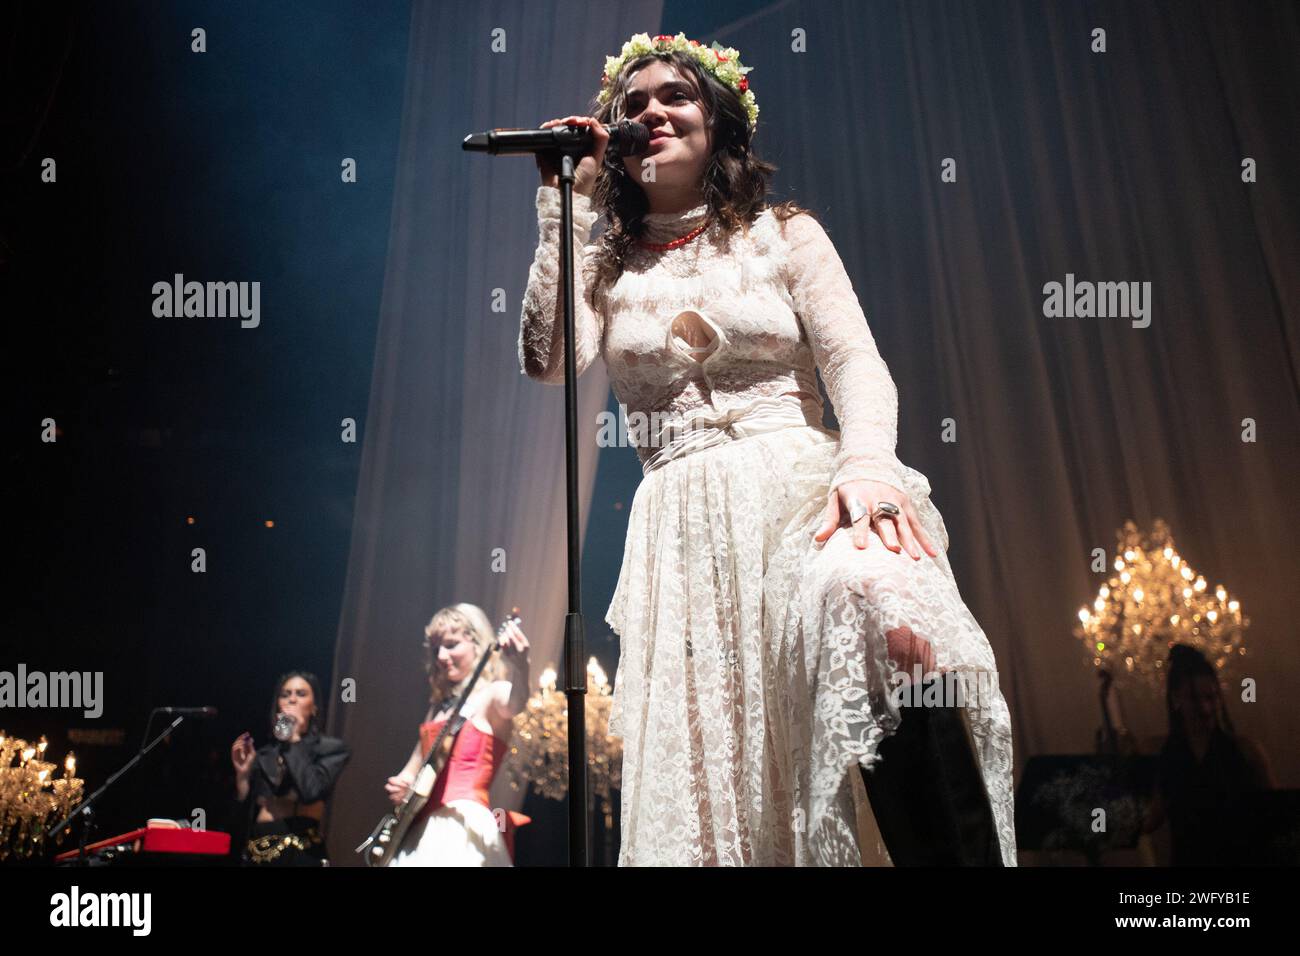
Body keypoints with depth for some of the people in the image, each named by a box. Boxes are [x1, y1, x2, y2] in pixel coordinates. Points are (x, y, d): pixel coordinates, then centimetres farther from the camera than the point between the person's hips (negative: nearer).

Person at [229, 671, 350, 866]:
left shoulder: (330, 748, 5)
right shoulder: (265, 753, 16)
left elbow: (311, 791, -15)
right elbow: (244, 812, 13)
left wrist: (295, 740, -5)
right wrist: (242, 774, 2)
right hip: (257, 853, 4)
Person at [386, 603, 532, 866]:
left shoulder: (492, 695, -5)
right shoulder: (442, 703, 18)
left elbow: (514, 704, -30)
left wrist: (520, 667, -52)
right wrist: (401, 784, 2)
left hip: (463, 827, -8)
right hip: (423, 827, 8)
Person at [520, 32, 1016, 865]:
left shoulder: (786, 234, 16)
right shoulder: (606, 267, 19)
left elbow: (858, 363, 3)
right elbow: (548, 367, -1)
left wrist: (868, 462, -20)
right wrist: (562, 207, 5)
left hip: (802, 483, -1)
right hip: (685, 523, 2)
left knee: (876, 599, -37)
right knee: (704, 774, -17)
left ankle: (964, 848, -32)